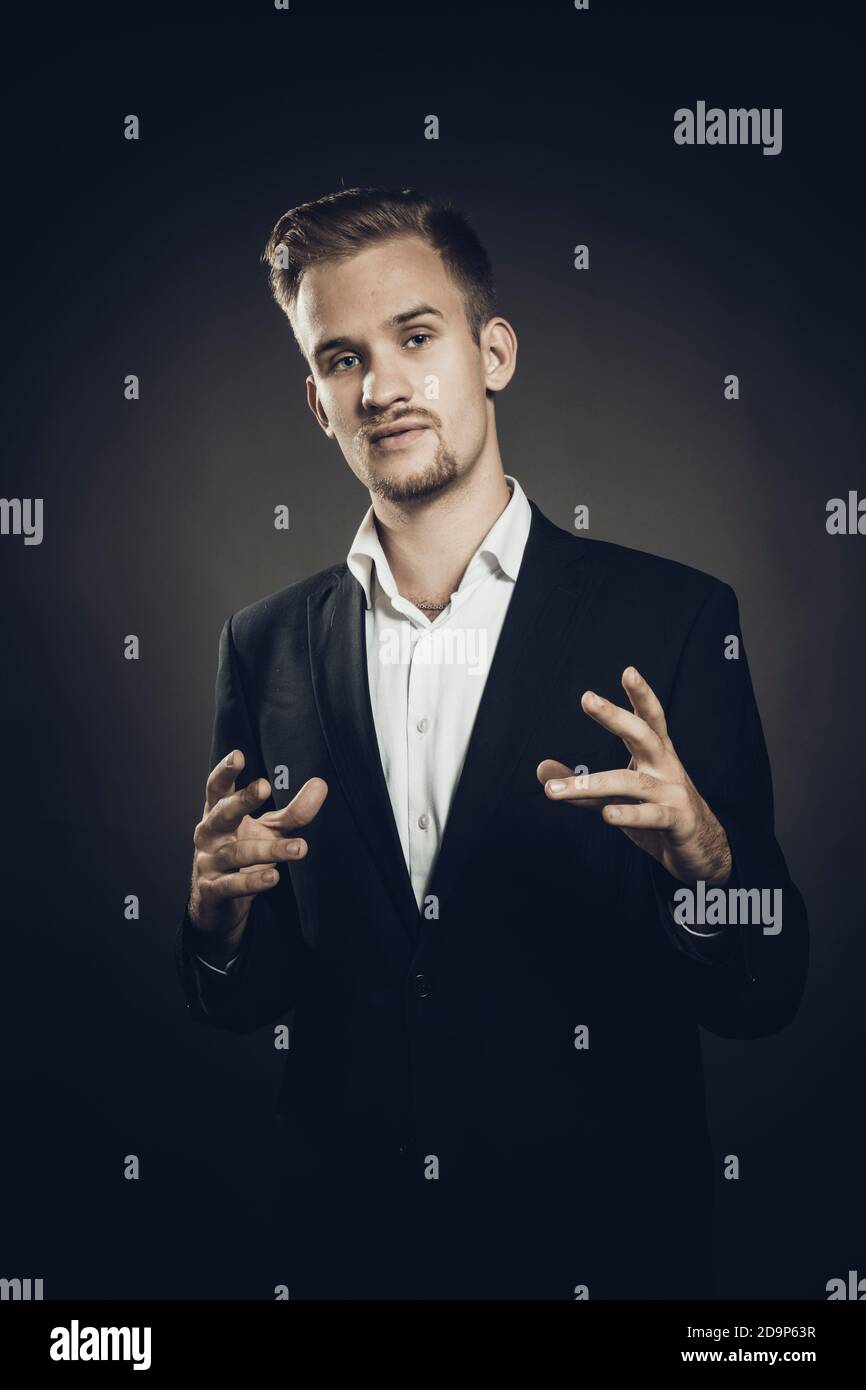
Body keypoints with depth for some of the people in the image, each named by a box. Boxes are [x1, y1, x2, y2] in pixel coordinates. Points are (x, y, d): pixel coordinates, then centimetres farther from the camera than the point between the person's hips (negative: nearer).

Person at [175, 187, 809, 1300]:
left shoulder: (676, 619, -10)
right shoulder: (266, 646, -2)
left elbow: (763, 996, -8)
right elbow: (244, 1004, 4)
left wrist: (702, 857, -28)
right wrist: (220, 918, -17)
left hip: (603, 1246, -2)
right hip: (346, 1243, 3)